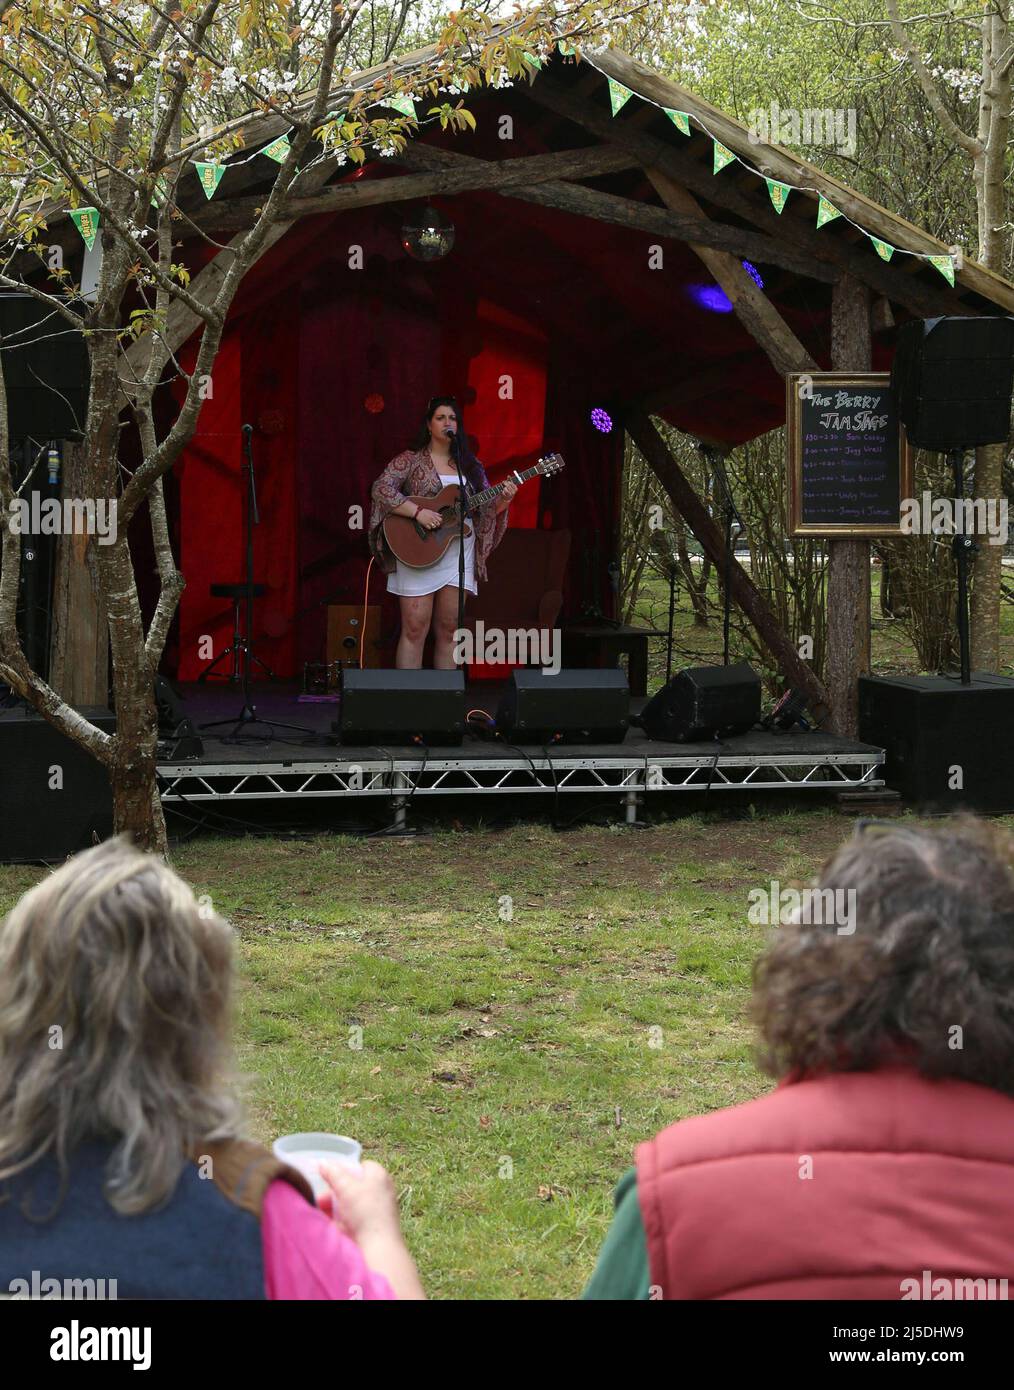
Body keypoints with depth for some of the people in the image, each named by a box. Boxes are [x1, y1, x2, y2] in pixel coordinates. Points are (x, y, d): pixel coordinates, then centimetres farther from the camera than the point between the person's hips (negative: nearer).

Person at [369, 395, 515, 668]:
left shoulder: (470, 465, 13)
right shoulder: (411, 460, 0)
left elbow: (486, 510, 13)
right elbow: (380, 489, -12)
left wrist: (502, 500, -10)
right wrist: (418, 512, -21)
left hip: (460, 552, 4)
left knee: (449, 630, 6)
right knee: (415, 629, -7)